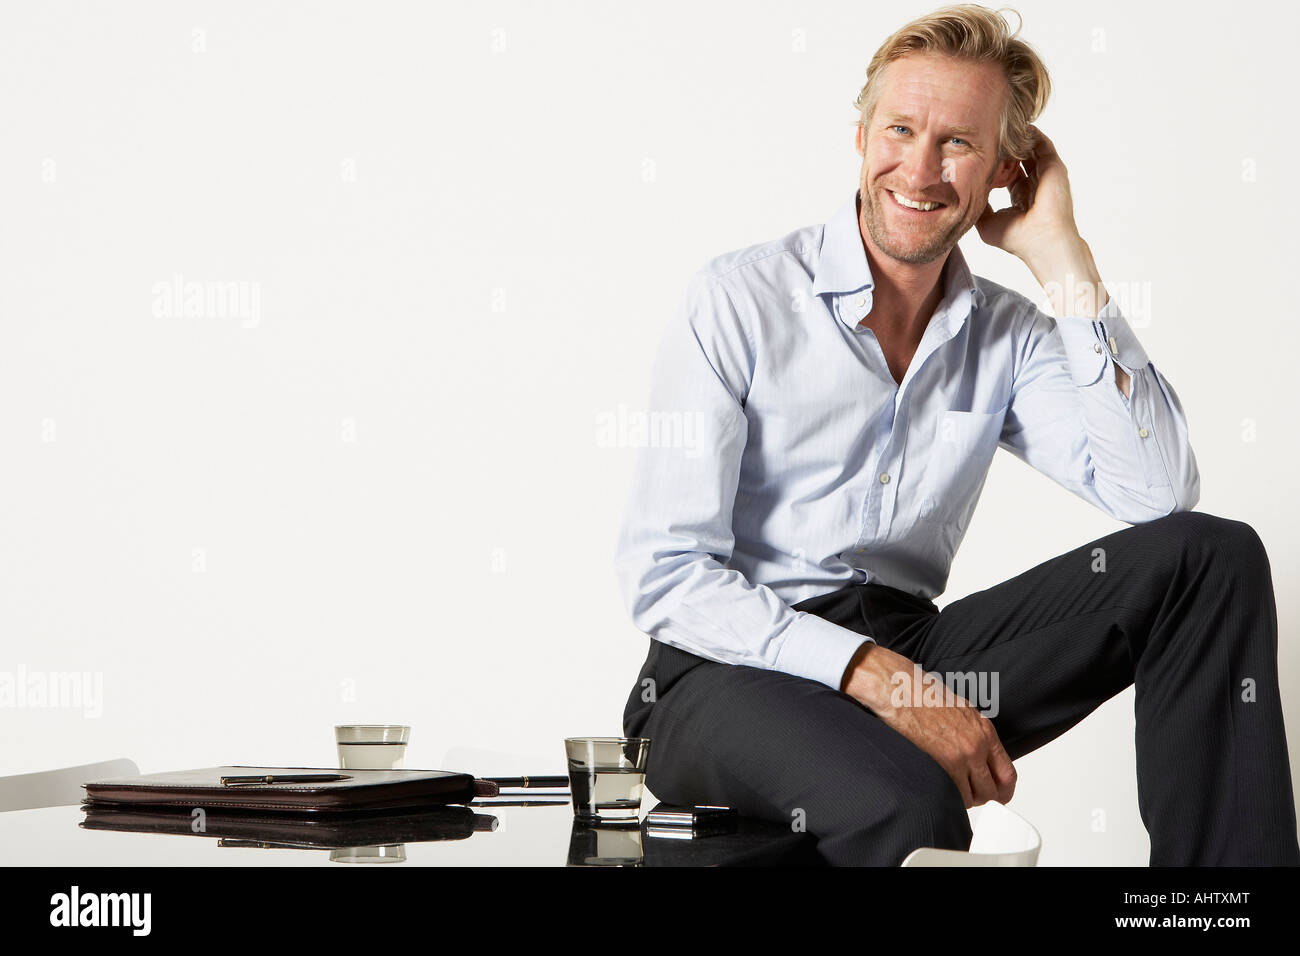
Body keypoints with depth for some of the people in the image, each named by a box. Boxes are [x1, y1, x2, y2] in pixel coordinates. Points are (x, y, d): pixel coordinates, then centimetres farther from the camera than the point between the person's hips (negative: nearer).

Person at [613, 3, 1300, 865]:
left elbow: (1158, 494, -8)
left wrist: (1065, 262, -6)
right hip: (737, 669, -5)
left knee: (1212, 555, -11)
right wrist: (874, 674, -23)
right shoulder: (740, 300, -5)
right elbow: (663, 574, -11)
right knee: (907, 804, -41)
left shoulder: (1008, 338, 8)